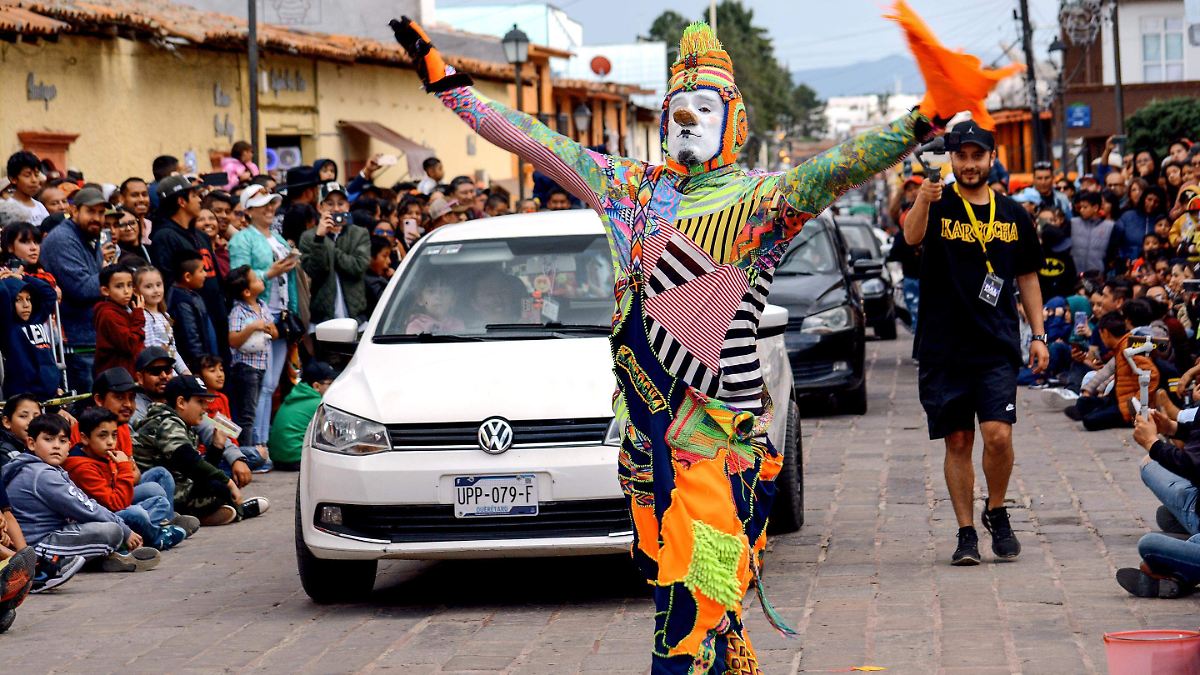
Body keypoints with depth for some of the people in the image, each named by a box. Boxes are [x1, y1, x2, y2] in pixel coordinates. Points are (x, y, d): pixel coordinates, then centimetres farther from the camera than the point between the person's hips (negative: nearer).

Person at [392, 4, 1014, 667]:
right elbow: (535, 141, 16)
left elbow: (840, 165, -18)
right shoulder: (636, 189, 14)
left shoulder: (762, 200, -2)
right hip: (646, 422, 6)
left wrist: (924, 120, -34)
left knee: (691, 609, -11)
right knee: (669, 581, 10)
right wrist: (445, 82, 15)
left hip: (719, 431, -6)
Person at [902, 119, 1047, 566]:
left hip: (997, 348, 1)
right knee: (957, 442, 3)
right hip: (943, 349, -1)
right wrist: (922, 202, -44)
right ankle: (966, 533, 13)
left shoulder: (1013, 216, 9)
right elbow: (912, 237, -22)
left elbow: (1027, 277, 17)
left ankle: (996, 513, 11)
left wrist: (1039, 335, 10)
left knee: (998, 435, -13)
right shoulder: (939, 207, 0)